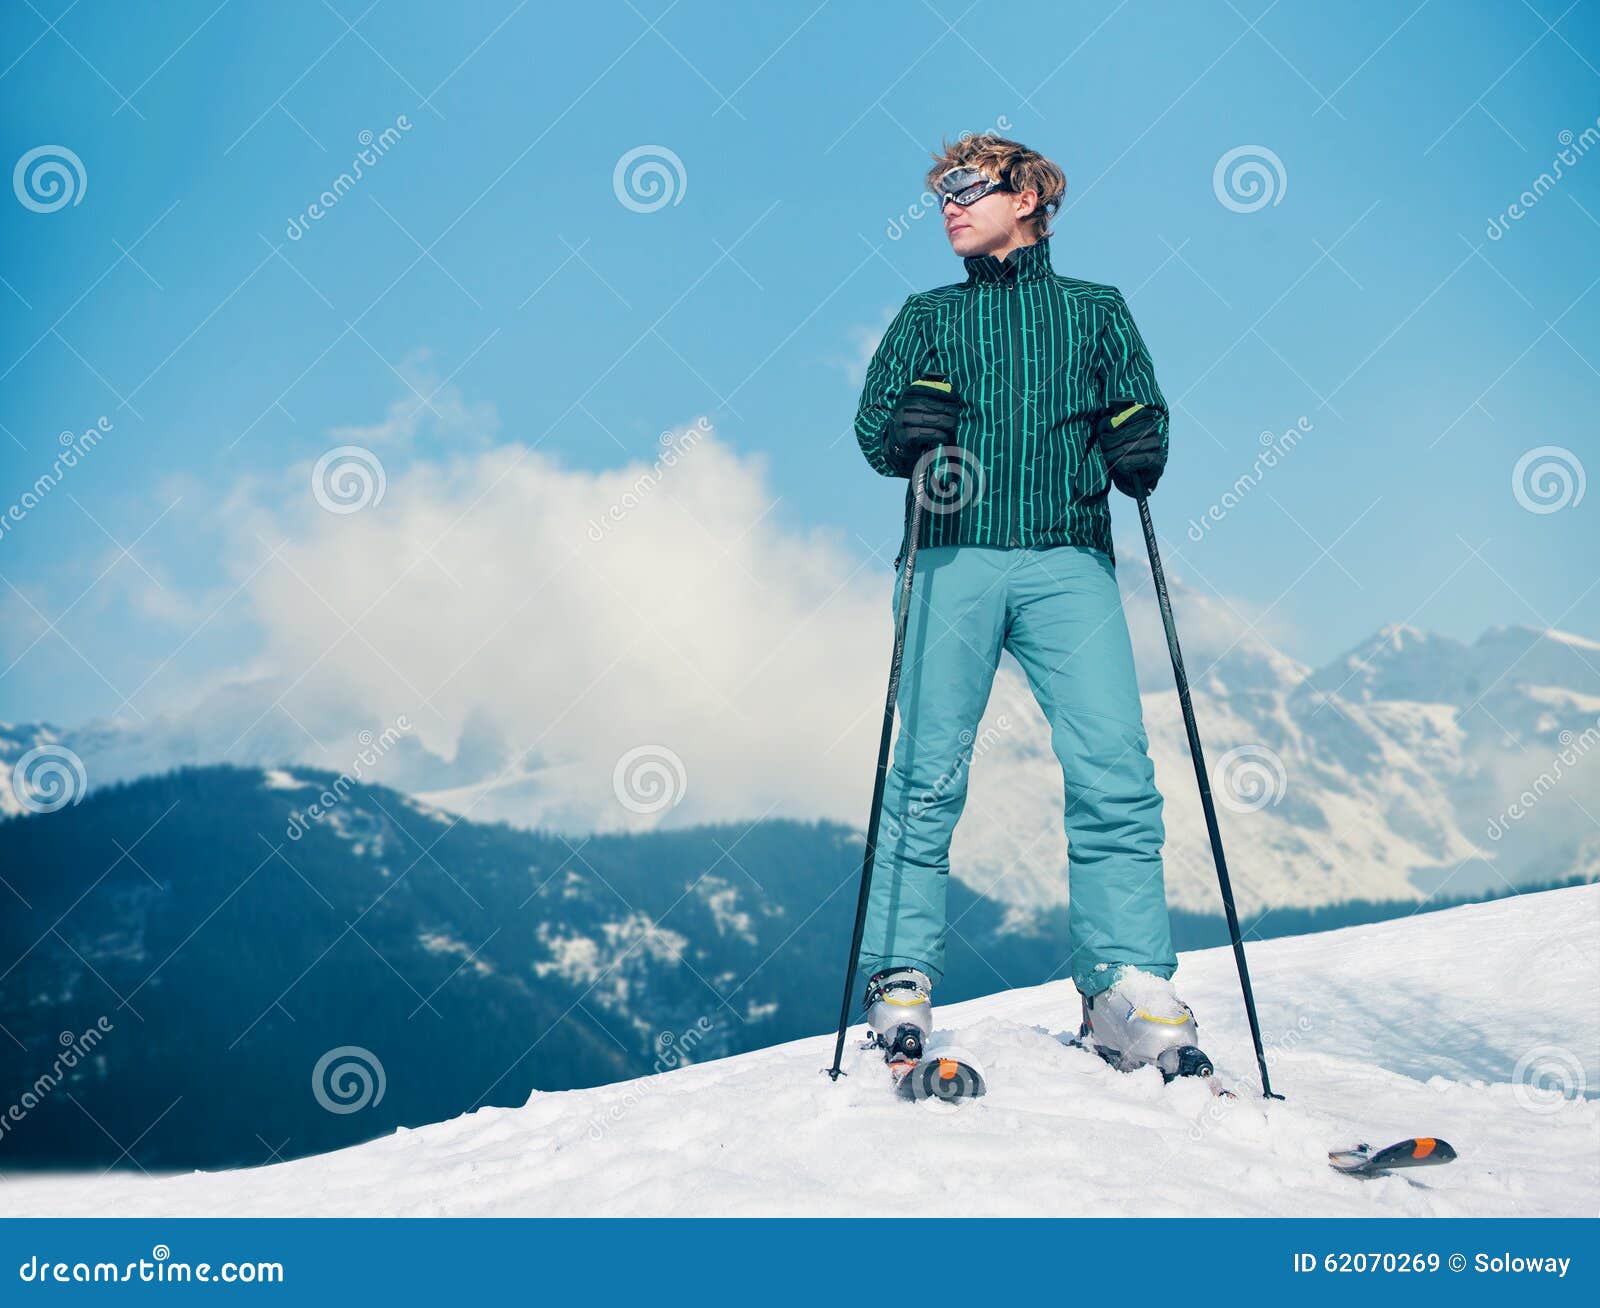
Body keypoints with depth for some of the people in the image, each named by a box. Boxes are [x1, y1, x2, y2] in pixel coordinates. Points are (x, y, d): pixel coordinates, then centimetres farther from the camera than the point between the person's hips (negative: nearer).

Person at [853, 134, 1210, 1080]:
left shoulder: (1096, 311, 20)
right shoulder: (929, 316, 20)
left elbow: (1139, 409, 13)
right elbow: (874, 428, 11)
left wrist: (1138, 447, -11)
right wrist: (905, 430, -13)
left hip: (1069, 562, 0)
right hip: (955, 559, 0)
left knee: (1115, 772, -12)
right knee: (928, 777, -7)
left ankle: (1131, 995, -10)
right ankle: (902, 988, 1)